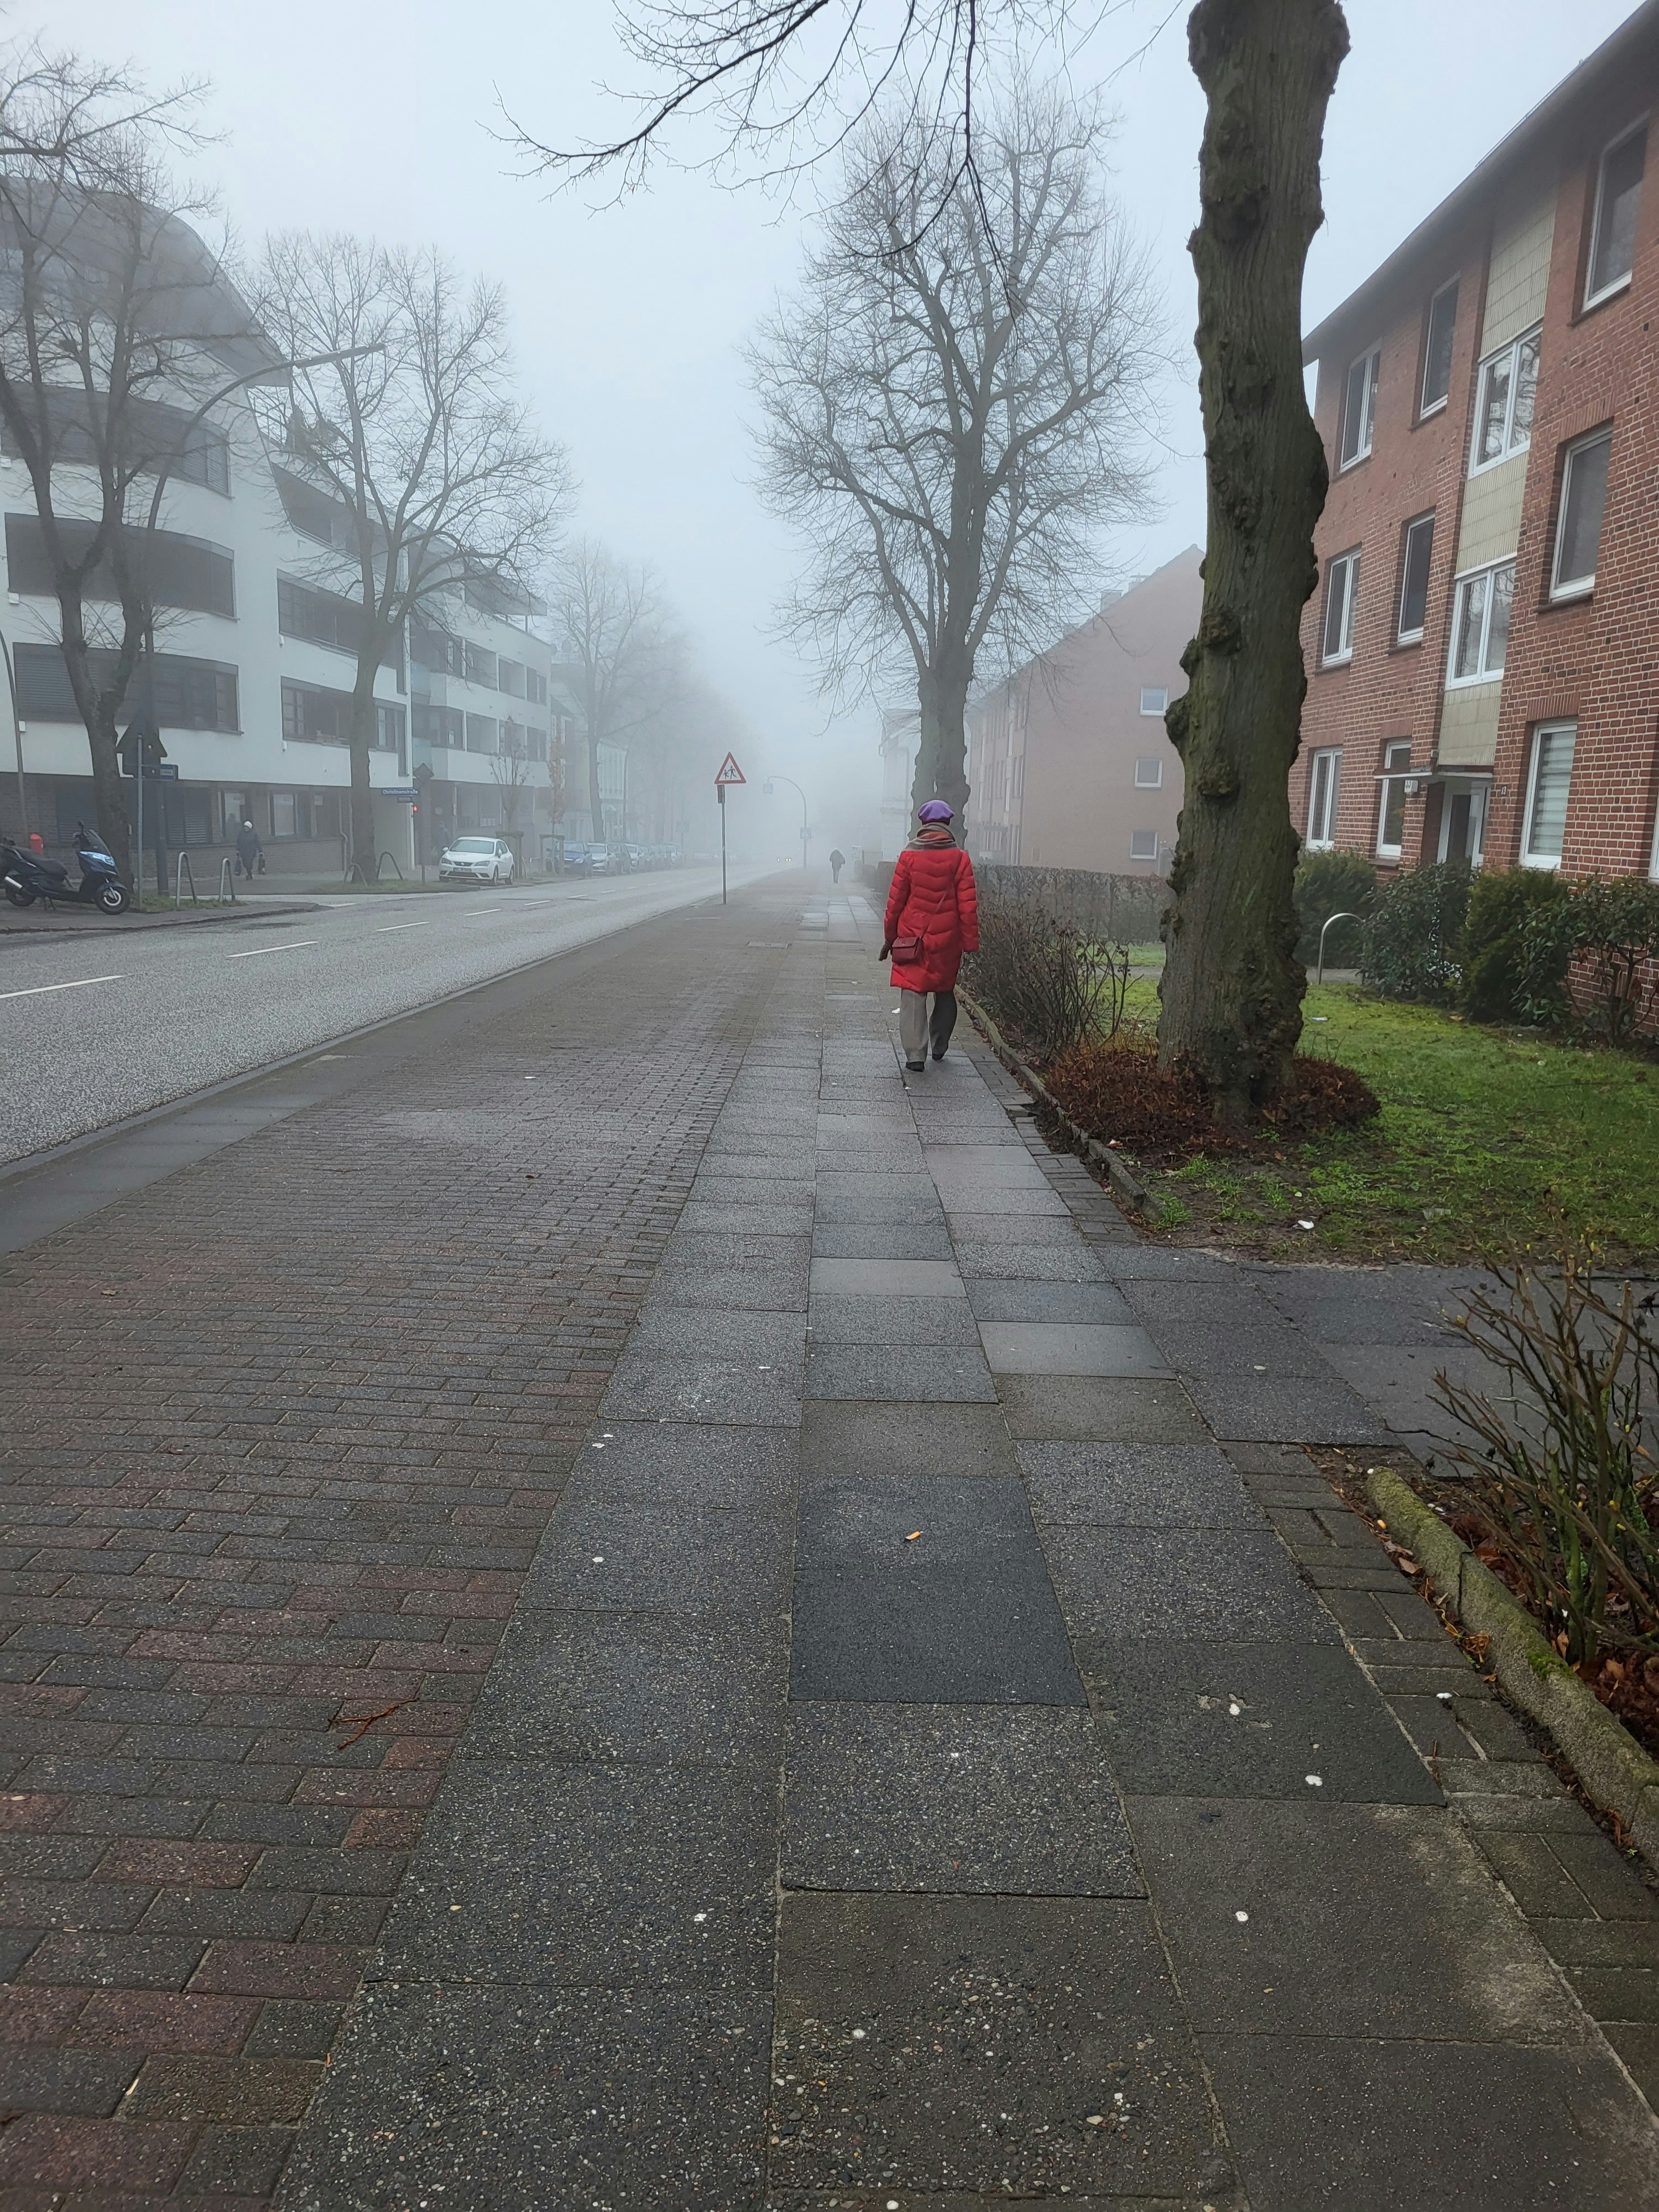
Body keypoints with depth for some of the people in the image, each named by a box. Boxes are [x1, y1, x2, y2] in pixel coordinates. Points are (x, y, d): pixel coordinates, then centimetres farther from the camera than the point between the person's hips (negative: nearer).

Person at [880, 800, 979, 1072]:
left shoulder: (909, 856, -3)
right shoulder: (959, 858, -2)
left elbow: (896, 901, -1)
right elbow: (968, 905, -4)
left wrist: (889, 938, 7)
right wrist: (971, 942, 1)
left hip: (912, 938, -1)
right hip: (947, 940, 2)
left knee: (913, 995, -1)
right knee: (945, 992, 19)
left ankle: (915, 1055, -11)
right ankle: (939, 1047, 30)